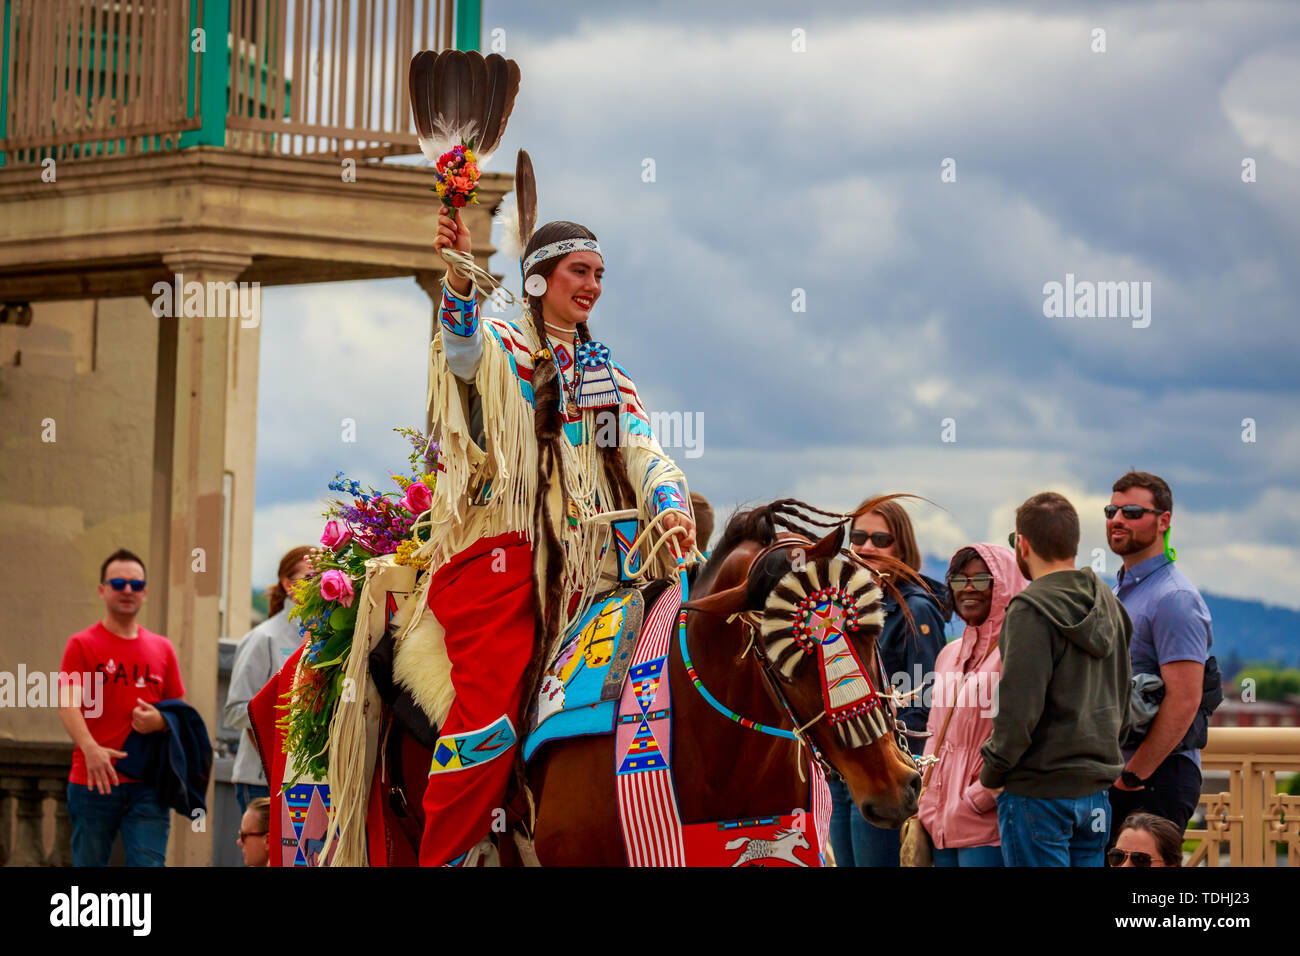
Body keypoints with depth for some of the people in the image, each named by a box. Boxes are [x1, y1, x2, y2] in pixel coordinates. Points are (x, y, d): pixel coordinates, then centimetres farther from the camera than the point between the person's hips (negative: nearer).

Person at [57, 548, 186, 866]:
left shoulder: (162, 649, 13)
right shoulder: (82, 645, 3)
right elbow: (67, 704, -10)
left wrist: (160, 721, -6)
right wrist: (91, 749, -27)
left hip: (148, 783, 2)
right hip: (93, 781, -2)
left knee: (149, 862, -7)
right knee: (90, 863, 4)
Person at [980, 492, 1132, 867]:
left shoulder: (1032, 610, -14)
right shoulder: (1109, 605, 12)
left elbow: (1019, 710, -18)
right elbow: (1122, 701, 17)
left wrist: (991, 773, -6)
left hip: (1040, 791, -8)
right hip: (1097, 792, 8)